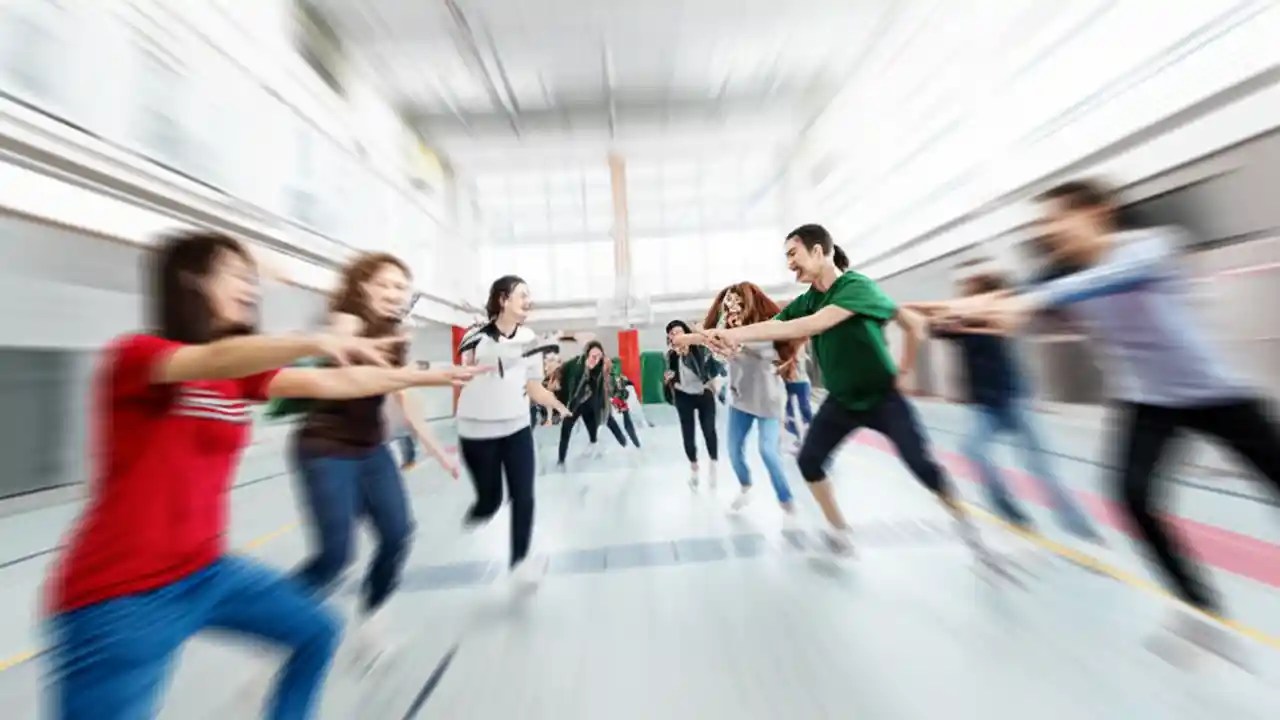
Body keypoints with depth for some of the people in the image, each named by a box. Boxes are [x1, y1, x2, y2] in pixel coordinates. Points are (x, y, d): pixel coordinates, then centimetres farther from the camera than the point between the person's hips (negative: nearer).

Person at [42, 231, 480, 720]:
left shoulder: (242, 375, 5)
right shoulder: (136, 356, -13)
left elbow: (335, 384, -1)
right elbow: (216, 358, -35)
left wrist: (425, 377, -3)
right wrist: (316, 342, -47)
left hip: (207, 571, 7)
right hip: (121, 597, -7)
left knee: (316, 632, 15)